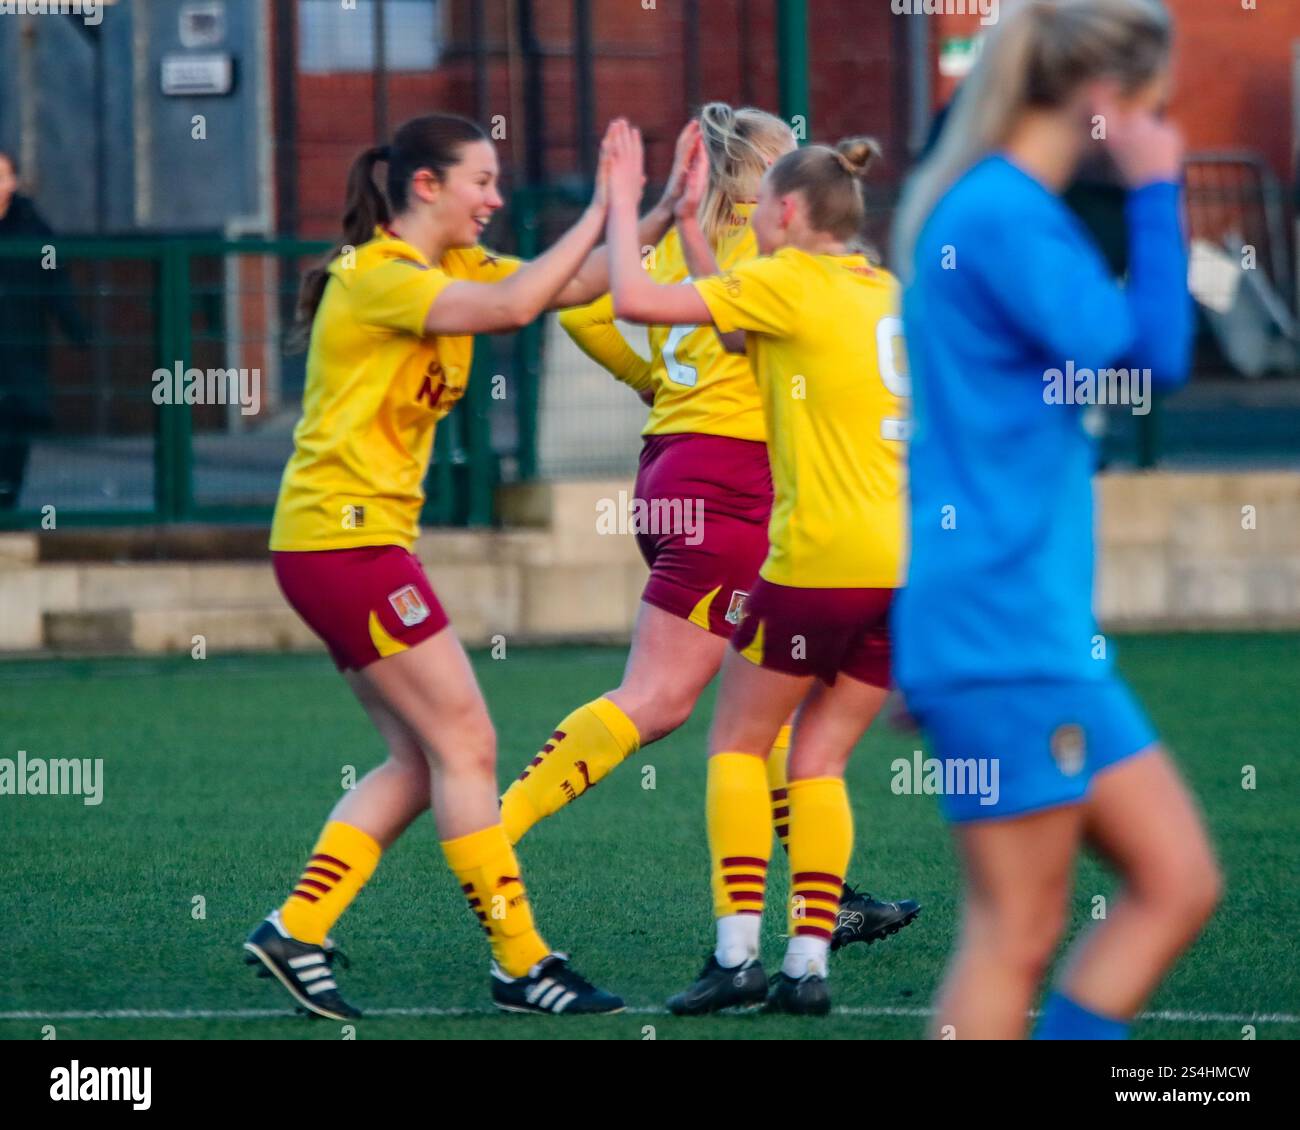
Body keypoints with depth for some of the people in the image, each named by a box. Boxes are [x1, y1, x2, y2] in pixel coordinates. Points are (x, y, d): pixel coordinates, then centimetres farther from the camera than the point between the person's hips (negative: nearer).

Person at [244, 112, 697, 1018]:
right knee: (465, 745, -6)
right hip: (346, 536, -10)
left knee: (420, 760, 8)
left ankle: (296, 931, 9)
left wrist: (659, 217, -4)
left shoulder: (451, 266, 13)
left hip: (364, 539, 10)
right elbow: (513, 304, -30)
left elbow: (568, 287, 8)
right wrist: (602, 211, -25)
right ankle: (521, 964, -2)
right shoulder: (379, 277, -16)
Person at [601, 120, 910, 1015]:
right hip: (904, 563, 7)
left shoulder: (792, 282, -5)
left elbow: (635, 300, -10)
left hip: (820, 556, -7)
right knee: (819, 763, 10)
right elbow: (740, 320, 26)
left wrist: (623, 201, 3)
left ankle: (738, 951, -2)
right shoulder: (882, 291, 17)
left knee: (738, 744, 7)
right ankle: (809, 962, 1)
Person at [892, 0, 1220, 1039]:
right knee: (1018, 933, -5)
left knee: (1177, 883, 8)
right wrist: (1157, 192, -9)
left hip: (1049, 632, 10)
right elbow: (1152, 355, -16)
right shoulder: (1005, 215, -15)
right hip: (1003, 635, -10)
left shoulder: (1002, 209, 15)